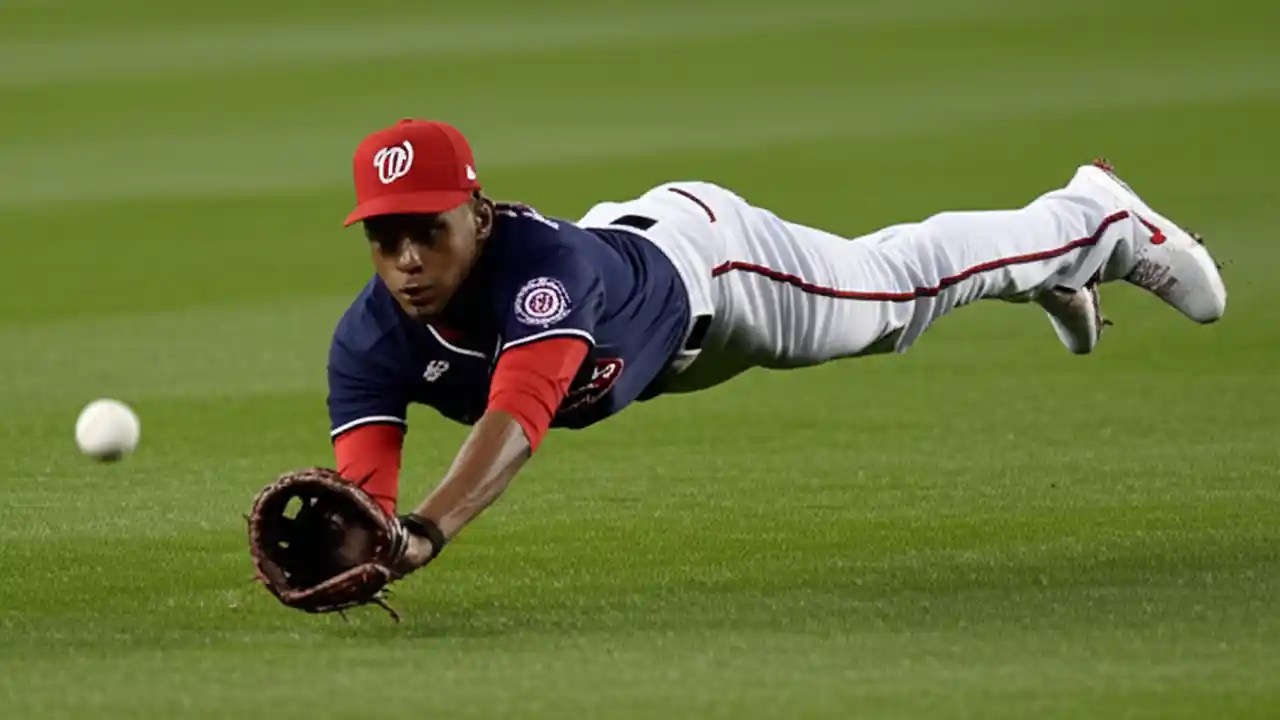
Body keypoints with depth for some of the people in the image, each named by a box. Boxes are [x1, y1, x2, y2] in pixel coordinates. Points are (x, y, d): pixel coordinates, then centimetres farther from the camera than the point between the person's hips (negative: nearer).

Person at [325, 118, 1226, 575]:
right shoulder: (371, 344, -36)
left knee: (901, 285, 19)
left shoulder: (542, 265, -51)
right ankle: (1060, 270, 59)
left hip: (694, 248, -5)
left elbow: (516, 418, -67)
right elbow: (363, 488, -44)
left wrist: (427, 531, -83)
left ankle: (1100, 220, 49)